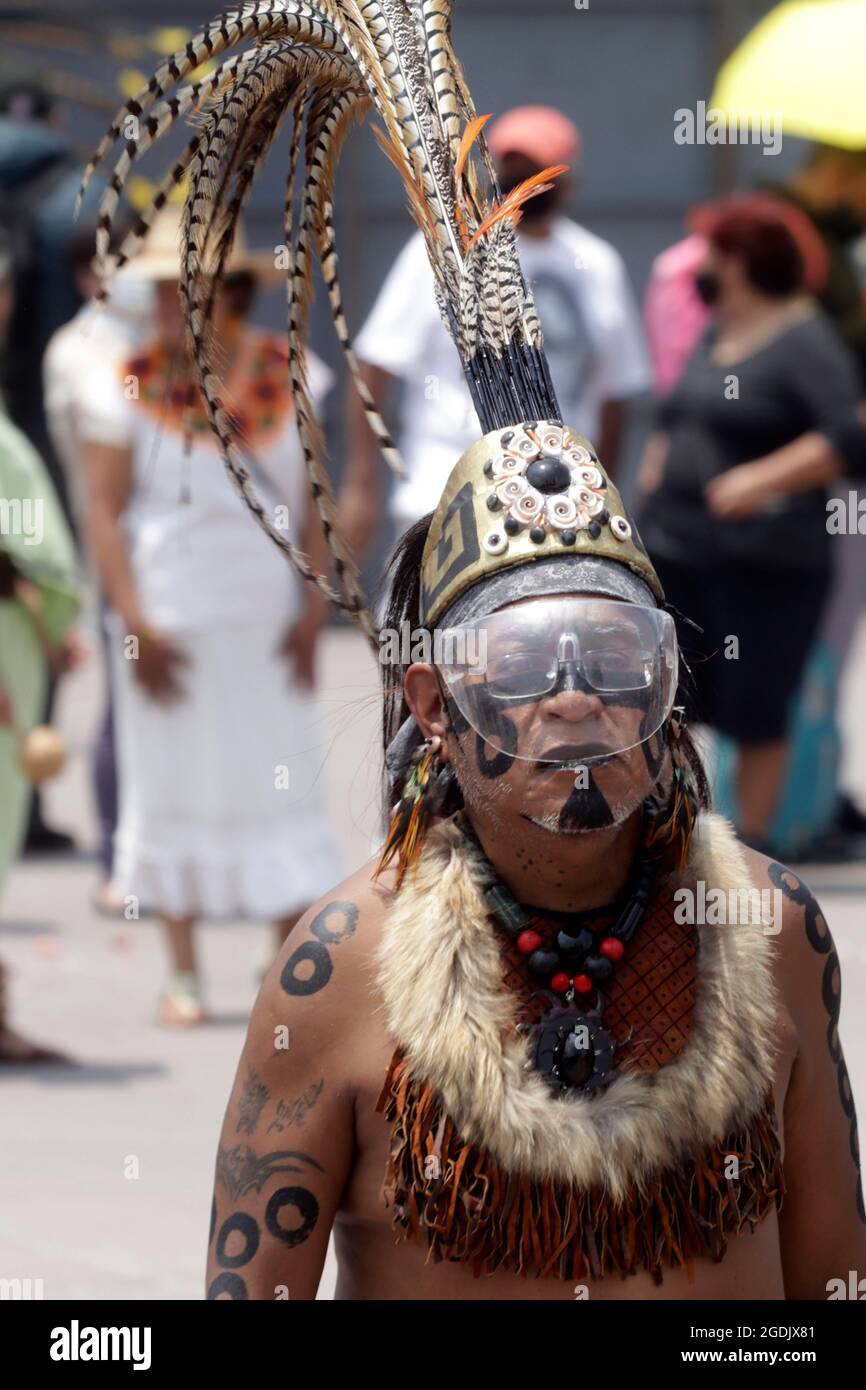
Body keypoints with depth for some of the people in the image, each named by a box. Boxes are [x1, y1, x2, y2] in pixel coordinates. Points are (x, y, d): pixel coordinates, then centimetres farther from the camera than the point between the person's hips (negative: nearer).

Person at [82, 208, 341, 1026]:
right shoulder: (130, 389, -2)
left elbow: (315, 499, 6)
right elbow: (103, 514, -4)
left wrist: (313, 609, -3)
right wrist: (136, 624, -12)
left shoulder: (284, 377, 4)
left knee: (279, 781, 1)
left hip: (267, 618, 1)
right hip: (168, 617, -1)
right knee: (172, 786, 3)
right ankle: (183, 974, 12)